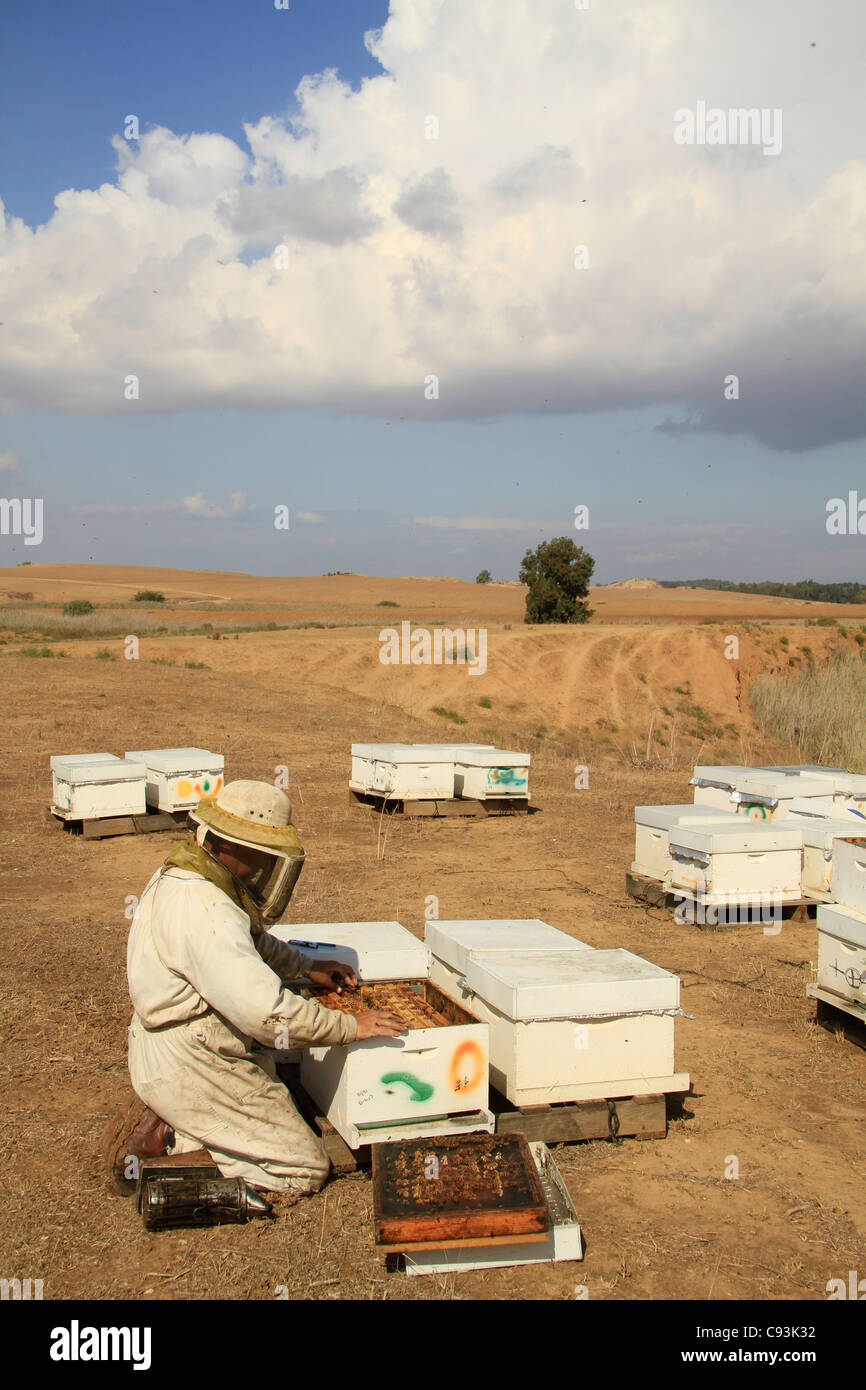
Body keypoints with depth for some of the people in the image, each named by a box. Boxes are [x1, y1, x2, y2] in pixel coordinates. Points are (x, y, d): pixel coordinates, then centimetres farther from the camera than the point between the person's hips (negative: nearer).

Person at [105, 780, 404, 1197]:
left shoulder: (182, 875, 4)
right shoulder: (203, 911, -29)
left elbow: (248, 941, 23)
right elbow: (264, 1011, -32)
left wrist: (306, 966, 13)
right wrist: (350, 1025, -21)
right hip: (193, 1065, -10)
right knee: (306, 1170, -3)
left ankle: (168, 1119, 11)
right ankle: (166, 1139, -6)